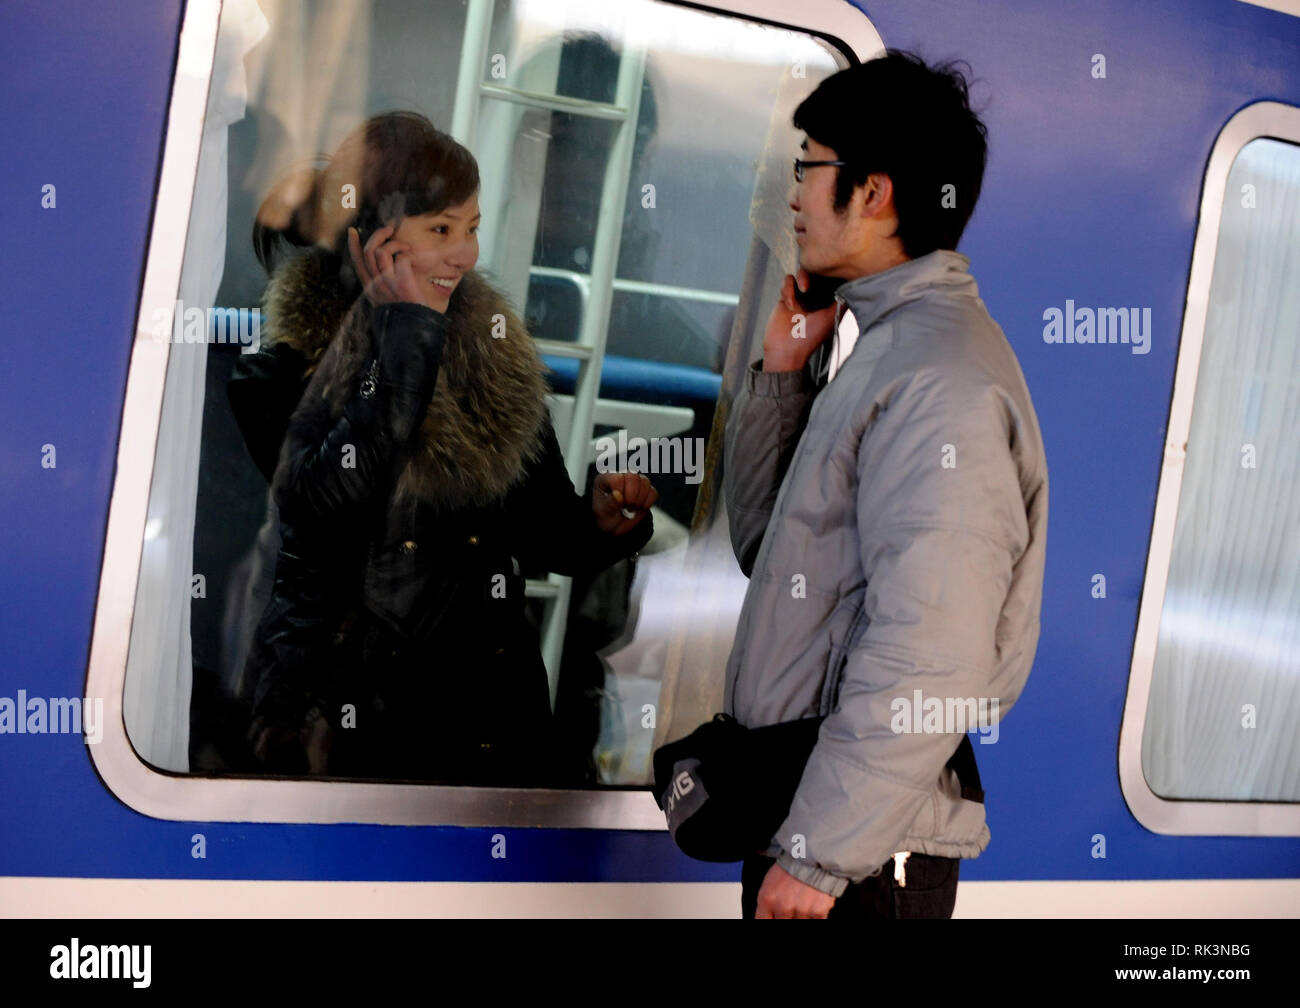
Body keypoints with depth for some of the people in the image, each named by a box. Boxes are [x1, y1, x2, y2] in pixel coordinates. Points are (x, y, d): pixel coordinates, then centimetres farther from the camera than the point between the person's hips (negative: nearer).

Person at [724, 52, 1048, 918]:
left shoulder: (941, 382, -19)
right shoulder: (869, 343, 12)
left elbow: (928, 663, -25)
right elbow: (765, 548, 16)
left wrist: (818, 855, -22)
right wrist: (781, 377, 6)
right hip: (802, 813, 9)